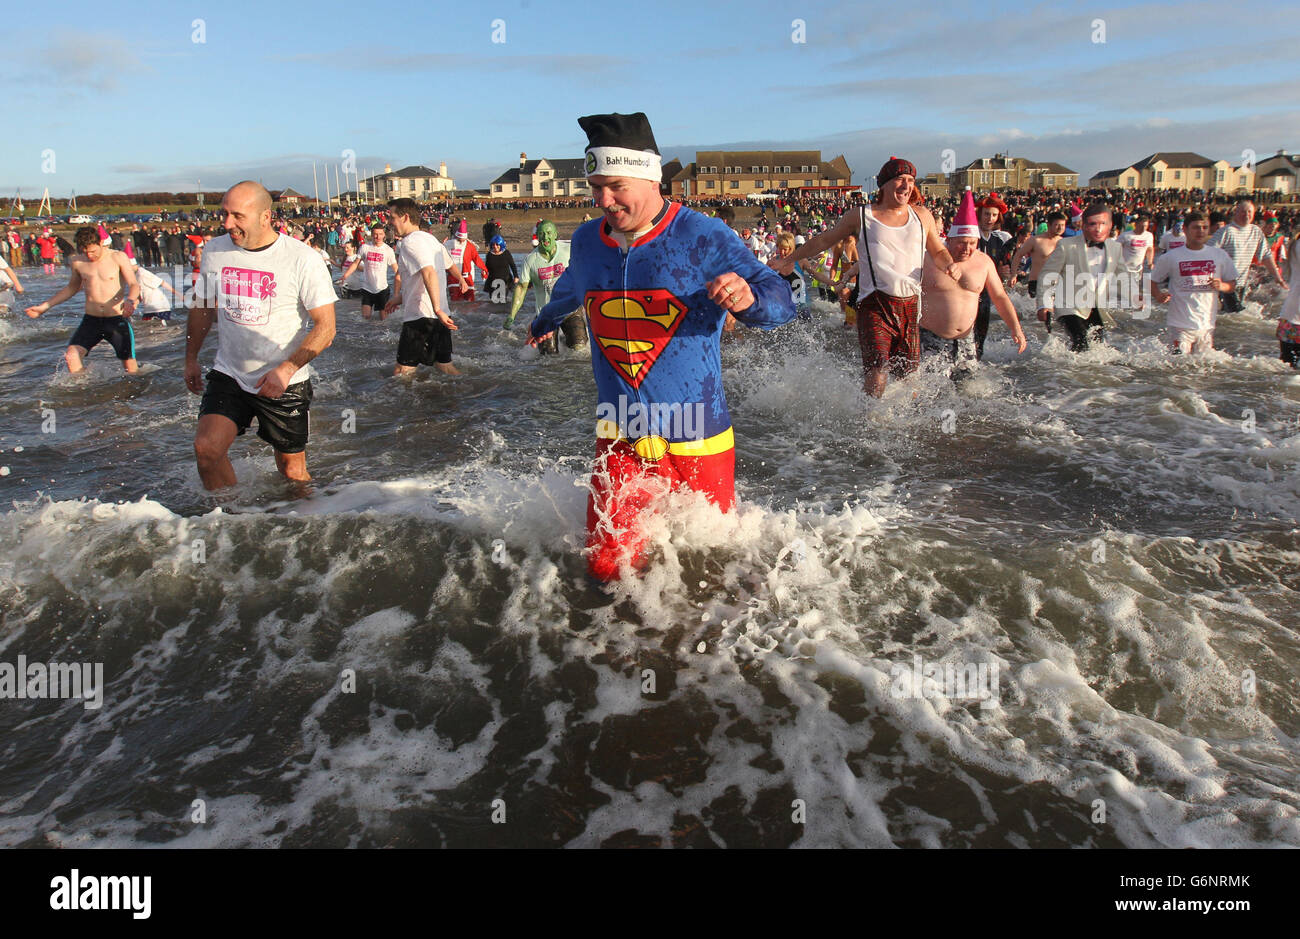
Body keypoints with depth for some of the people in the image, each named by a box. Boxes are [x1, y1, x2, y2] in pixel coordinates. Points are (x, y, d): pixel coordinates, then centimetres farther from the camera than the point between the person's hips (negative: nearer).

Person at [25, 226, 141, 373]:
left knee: (129, 363, -3)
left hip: (117, 319, -3)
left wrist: (130, 300, -34)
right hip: (91, 319, 3)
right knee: (71, 355, -12)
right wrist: (44, 307, 21)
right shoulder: (78, 262, 6)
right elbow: (71, 289, 22)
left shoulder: (118, 257, -4)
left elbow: (134, 285, -10)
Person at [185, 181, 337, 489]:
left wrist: (287, 369, -24)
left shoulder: (303, 259, -13)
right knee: (206, 448, -15)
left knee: (292, 472, 4)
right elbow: (202, 306, 17)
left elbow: (325, 327, -15)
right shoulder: (215, 251, 1)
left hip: (285, 383, -3)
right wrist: (191, 357, 18)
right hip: (228, 375, 3)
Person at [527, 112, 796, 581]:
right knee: (607, 568, 1)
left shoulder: (703, 237, -10)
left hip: (696, 438, -3)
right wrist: (545, 320, 50)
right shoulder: (586, 241, 5)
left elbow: (781, 302, -14)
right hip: (619, 439, 3)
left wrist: (749, 297, -38)